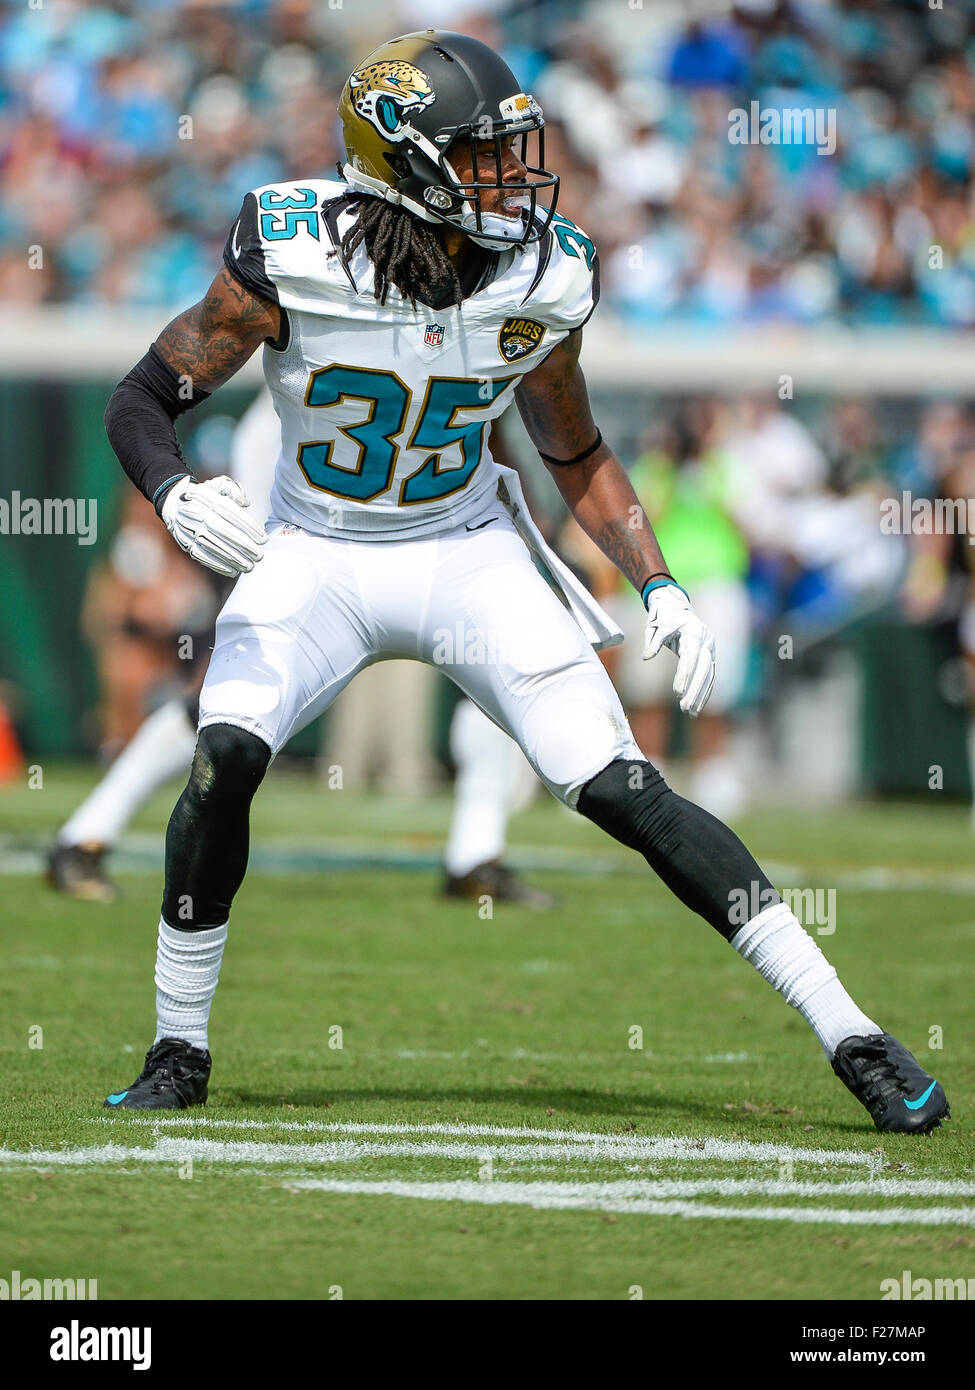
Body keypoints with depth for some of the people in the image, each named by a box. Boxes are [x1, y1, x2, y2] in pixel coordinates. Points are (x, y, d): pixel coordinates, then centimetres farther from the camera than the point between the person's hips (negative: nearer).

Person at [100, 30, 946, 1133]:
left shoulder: (541, 285, -13)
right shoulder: (293, 260, -22)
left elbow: (578, 458, 5)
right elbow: (142, 398, -10)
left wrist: (659, 588, -7)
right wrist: (175, 495, -31)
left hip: (468, 556, 1)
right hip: (317, 561, -1)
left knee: (626, 794, -11)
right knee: (226, 761, -24)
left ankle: (850, 1037, -7)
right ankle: (178, 1054, -3)